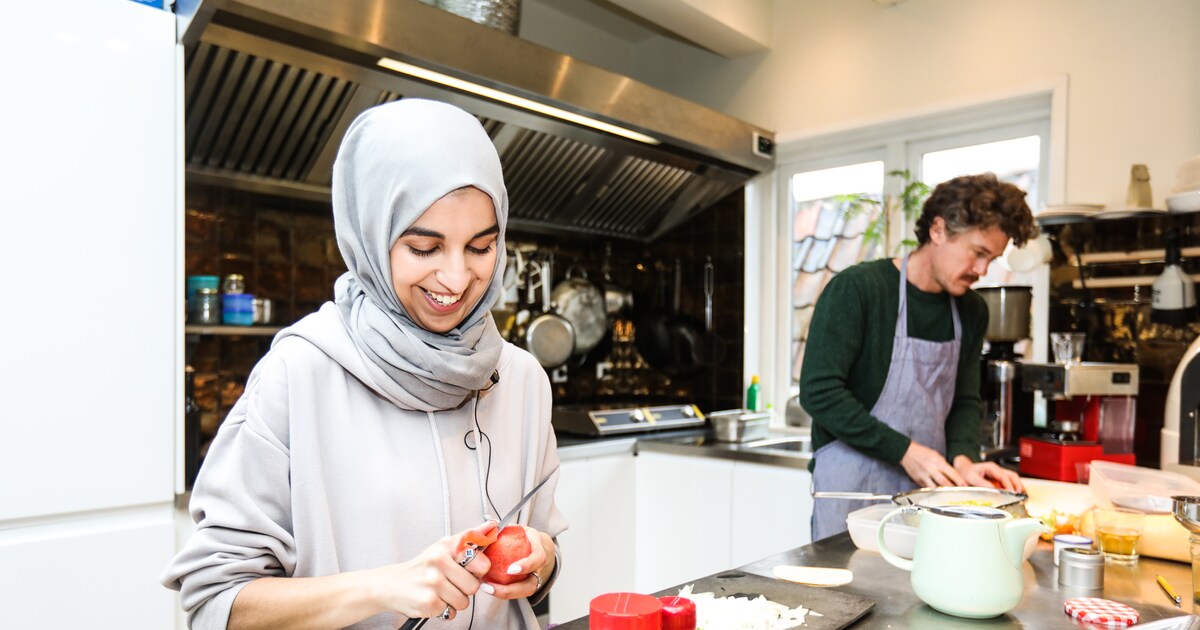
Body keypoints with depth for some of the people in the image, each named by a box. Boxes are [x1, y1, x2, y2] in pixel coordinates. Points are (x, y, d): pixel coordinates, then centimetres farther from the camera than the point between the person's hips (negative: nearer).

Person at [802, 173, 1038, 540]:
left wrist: (962, 458, -8)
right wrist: (905, 451, -19)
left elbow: (966, 401, 12)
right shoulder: (857, 288, -14)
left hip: (927, 488, 6)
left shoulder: (972, 312, 7)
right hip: (851, 486, -6)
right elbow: (819, 391, -19)